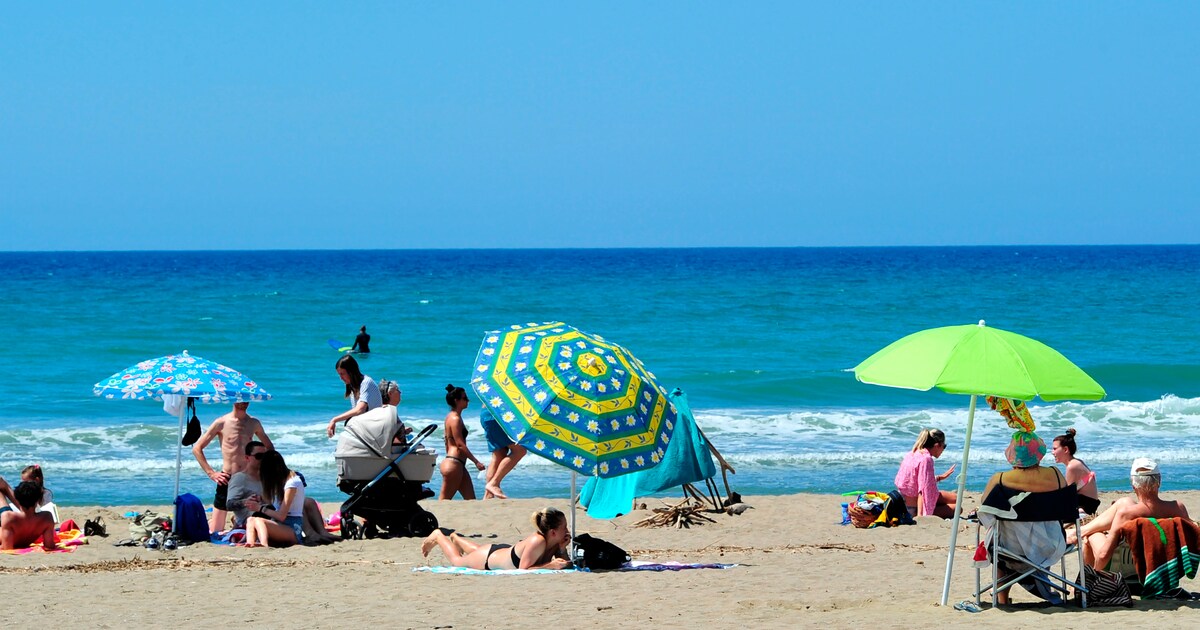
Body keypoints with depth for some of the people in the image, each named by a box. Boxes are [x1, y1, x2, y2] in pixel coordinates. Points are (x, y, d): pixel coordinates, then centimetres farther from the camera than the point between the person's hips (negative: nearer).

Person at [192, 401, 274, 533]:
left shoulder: (254, 423, 7)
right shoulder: (221, 423, -3)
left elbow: (269, 447, 21)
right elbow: (196, 448, -3)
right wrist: (211, 473, -9)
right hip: (227, 479, -3)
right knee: (215, 531, 0)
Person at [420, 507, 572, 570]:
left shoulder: (555, 541, -22)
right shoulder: (538, 541, -44)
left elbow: (564, 562, -12)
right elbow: (523, 569, -44)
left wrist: (562, 549, -31)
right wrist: (550, 565, -49)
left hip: (507, 551, 7)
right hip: (488, 559, -7)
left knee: (478, 551, 40)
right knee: (457, 559, 22)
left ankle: (455, 537, 66)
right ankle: (438, 536, 45)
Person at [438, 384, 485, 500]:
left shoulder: (451, 417, 17)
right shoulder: (455, 419, -12)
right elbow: (460, 444, -19)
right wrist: (476, 461, -19)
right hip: (454, 464, -10)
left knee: (470, 498, 6)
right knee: (445, 499, -9)